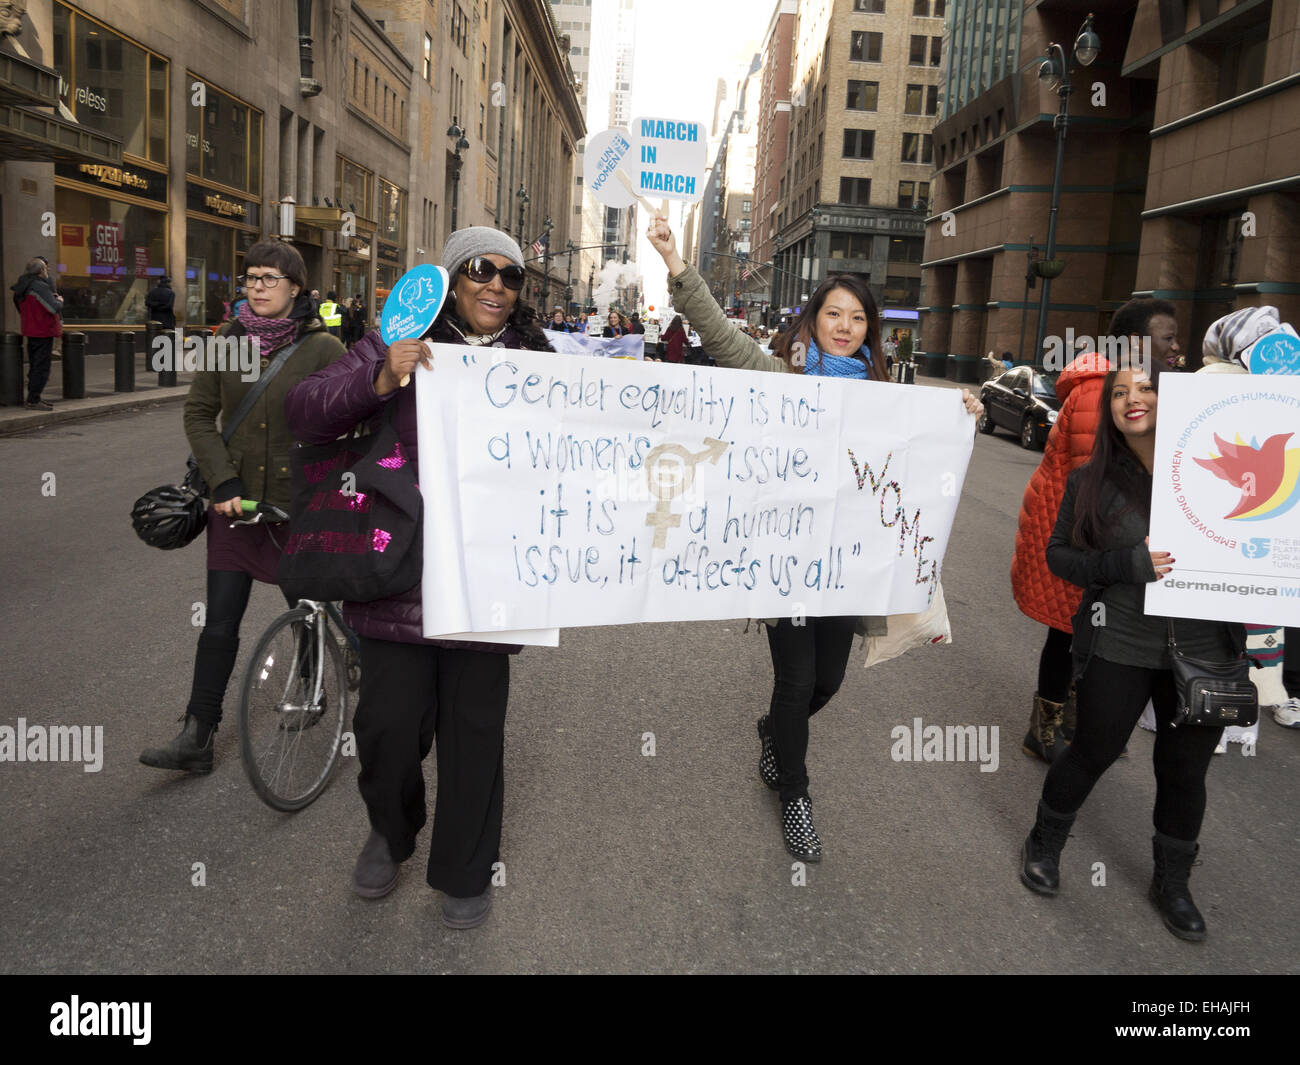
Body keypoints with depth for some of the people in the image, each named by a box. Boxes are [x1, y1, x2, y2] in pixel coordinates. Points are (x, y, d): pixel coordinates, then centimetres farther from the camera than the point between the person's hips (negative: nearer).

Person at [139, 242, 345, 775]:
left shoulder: (322, 349, -8)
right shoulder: (227, 342, 2)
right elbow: (198, 415, 4)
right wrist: (223, 481, -8)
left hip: (299, 504, -2)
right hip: (236, 500, 2)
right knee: (220, 624, 2)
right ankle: (197, 737, 8)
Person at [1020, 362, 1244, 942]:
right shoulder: (1091, 481, -2)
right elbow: (1058, 554, -1)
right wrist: (1128, 563, -17)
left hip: (1204, 649, 1)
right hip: (1118, 648, -1)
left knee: (1185, 772, 14)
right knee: (1092, 754, 13)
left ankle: (1172, 883, 38)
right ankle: (1044, 846, 39)